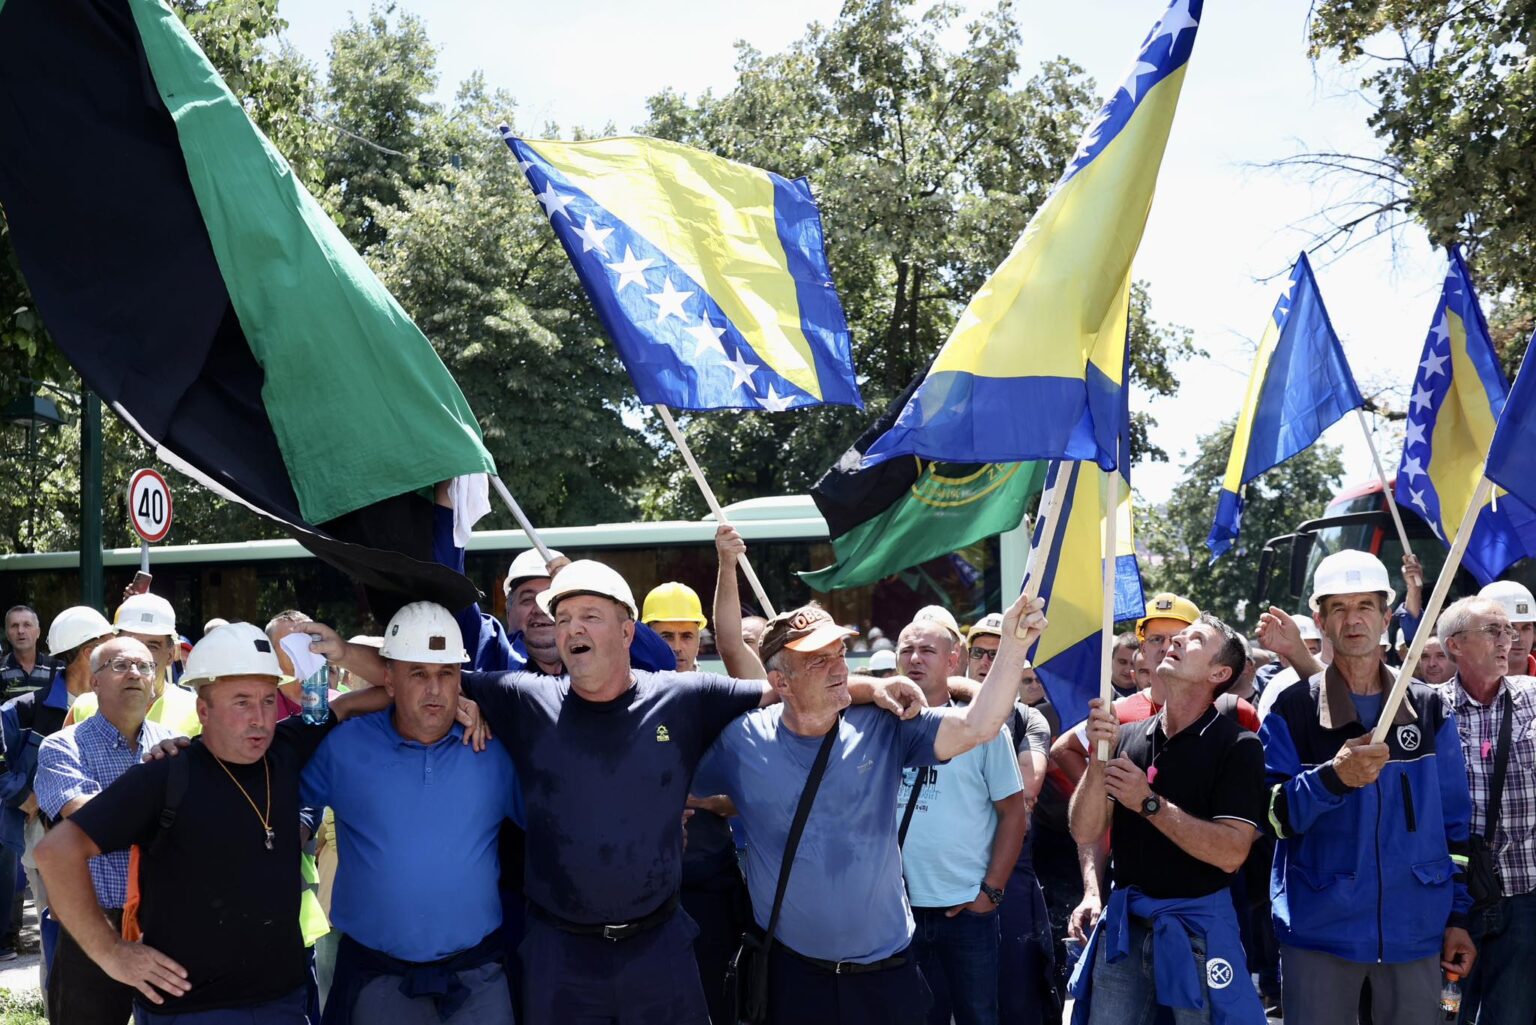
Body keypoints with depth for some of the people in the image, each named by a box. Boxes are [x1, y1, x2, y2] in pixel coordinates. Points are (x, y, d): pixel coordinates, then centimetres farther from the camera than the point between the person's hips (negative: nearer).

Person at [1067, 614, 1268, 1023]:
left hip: (1197, 924, -4)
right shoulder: (1126, 736, 5)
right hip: (1124, 923, 4)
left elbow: (1231, 853, -17)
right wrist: (1099, 759, -14)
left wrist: (1149, 803, -21)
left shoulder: (1237, 745, -8)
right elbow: (1085, 832, 0)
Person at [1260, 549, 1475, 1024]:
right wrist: (1333, 777, -24)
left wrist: (1458, 916, 6)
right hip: (1319, 929, -2)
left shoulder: (1430, 710, 7)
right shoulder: (1292, 710, 0)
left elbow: (1454, 822, 9)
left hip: (1415, 928, 2)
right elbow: (1271, 814, -7)